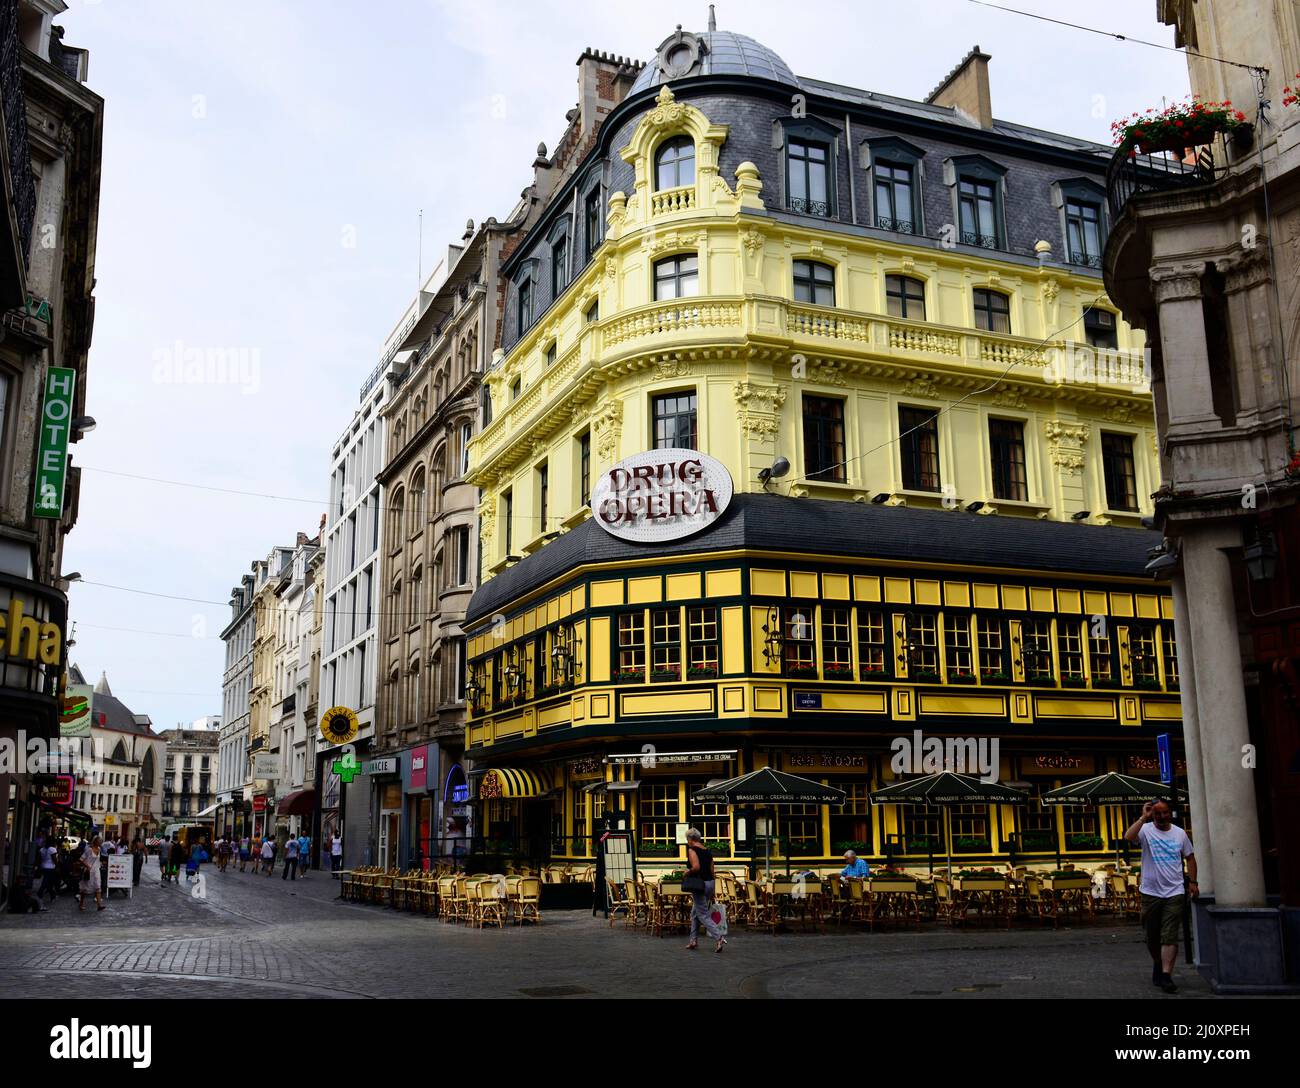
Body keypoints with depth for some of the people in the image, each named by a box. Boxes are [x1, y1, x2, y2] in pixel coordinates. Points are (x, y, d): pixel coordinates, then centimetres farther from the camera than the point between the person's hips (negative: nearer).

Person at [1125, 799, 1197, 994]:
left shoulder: (1180, 833, 6)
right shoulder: (1146, 830, -5)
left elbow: (1190, 857, 15)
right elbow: (1128, 837, -26)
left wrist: (1192, 882, 8)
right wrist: (1143, 817, -27)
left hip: (1174, 892, 1)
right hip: (1150, 892, -1)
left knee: (1170, 937, -8)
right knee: (1152, 936, 12)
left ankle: (1166, 975, -9)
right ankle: (1157, 964, 35)